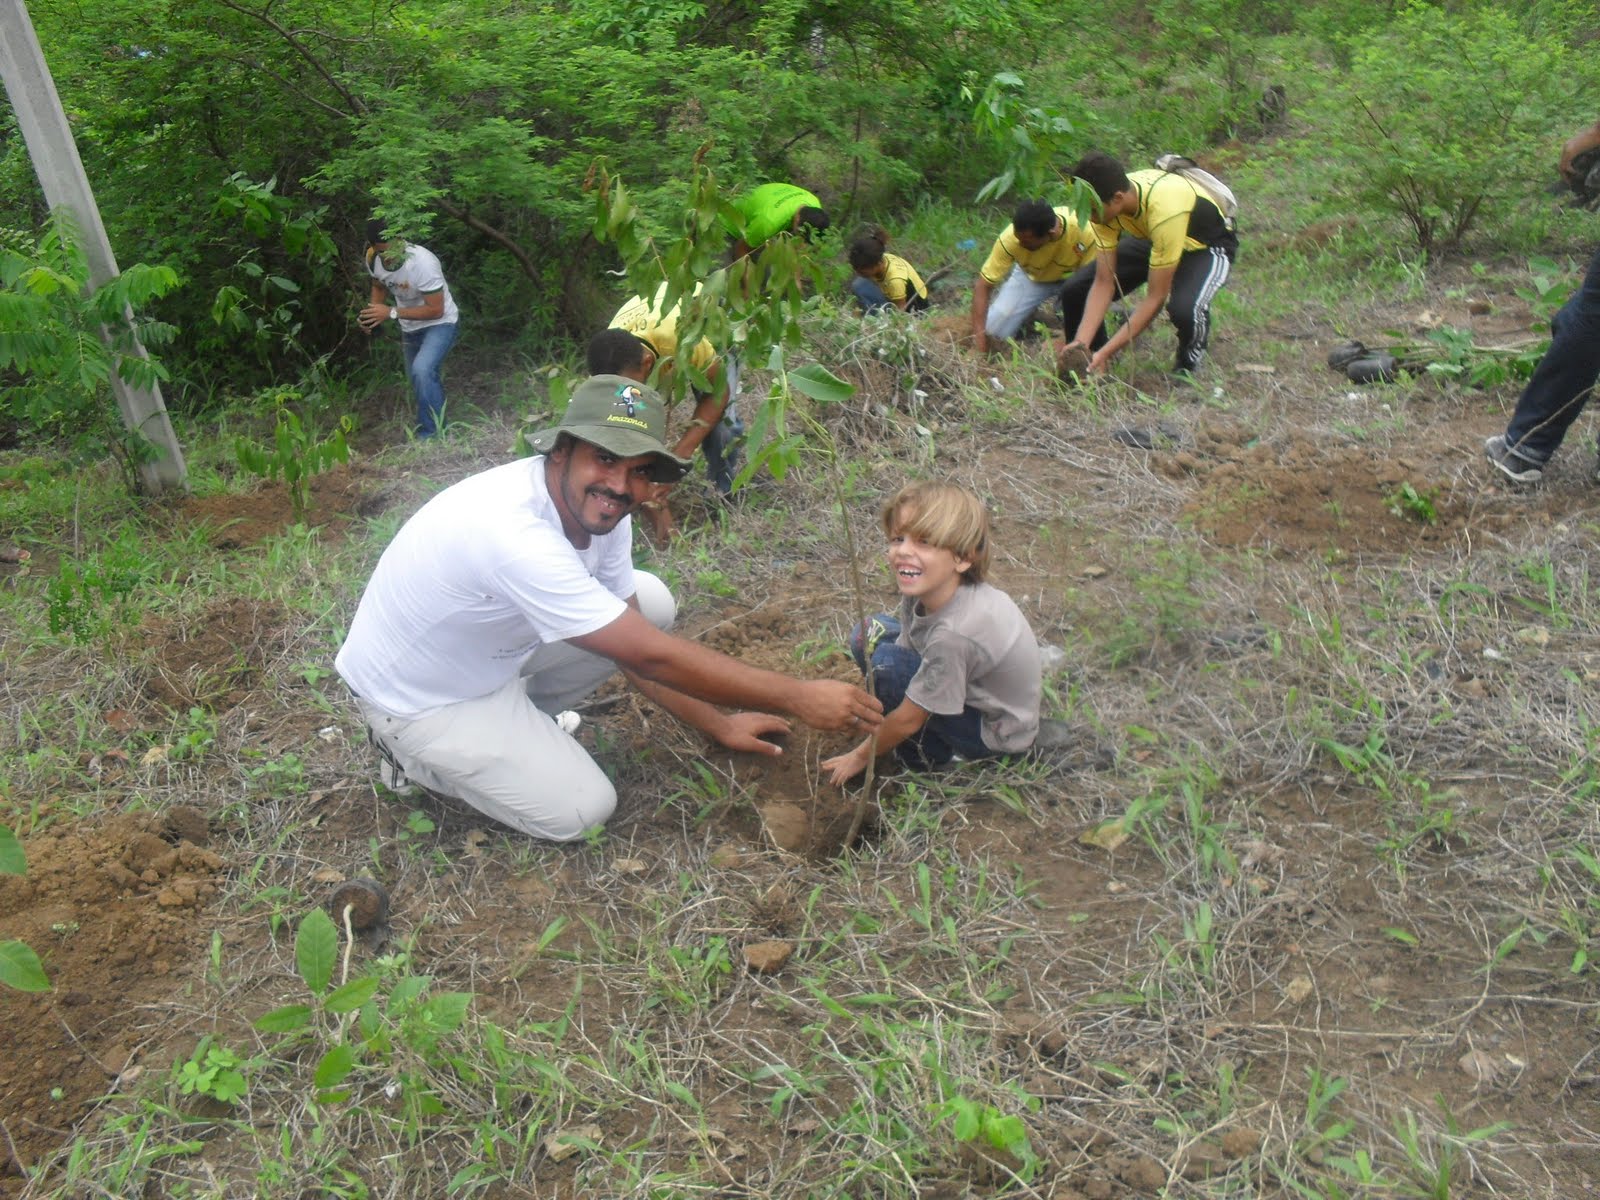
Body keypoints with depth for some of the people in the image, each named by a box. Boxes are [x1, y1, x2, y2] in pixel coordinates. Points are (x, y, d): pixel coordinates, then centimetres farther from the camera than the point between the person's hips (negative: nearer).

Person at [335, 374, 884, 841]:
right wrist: (798, 698, -31)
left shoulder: (598, 505, -12)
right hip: (419, 698, -7)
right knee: (581, 811, -11)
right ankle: (416, 755, 8)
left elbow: (634, 635, -1)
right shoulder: (514, 531, -39)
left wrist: (717, 723, -1)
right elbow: (650, 655, -36)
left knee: (652, 601, -3)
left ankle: (519, 718, 11)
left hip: (495, 646, 8)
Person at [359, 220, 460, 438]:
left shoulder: (423, 262, -32)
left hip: (440, 324, -7)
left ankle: (431, 436, -19)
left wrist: (391, 312, -29)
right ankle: (436, 427, 43)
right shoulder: (373, 260, -13)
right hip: (410, 328, 7)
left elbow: (436, 310, -27)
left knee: (422, 371, -30)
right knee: (418, 379, 20)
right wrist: (373, 312, -10)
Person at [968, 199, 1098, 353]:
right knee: (995, 329, -15)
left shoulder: (1082, 229, -38)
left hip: (1072, 276, -1)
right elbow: (983, 285, -25)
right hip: (1032, 277, 1)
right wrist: (979, 333, -34)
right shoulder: (1010, 238, -35)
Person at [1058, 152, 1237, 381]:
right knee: (1074, 291, -9)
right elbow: (1104, 282, -20)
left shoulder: (1165, 211, -42)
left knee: (1185, 309, -38)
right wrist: (1081, 342, -30)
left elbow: (1155, 297, -36)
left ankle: (1188, 365, -4)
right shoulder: (1106, 204, -24)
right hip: (1155, 241, 6)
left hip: (1207, 246, -6)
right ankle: (1087, 362, 17)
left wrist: (1106, 352, -38)